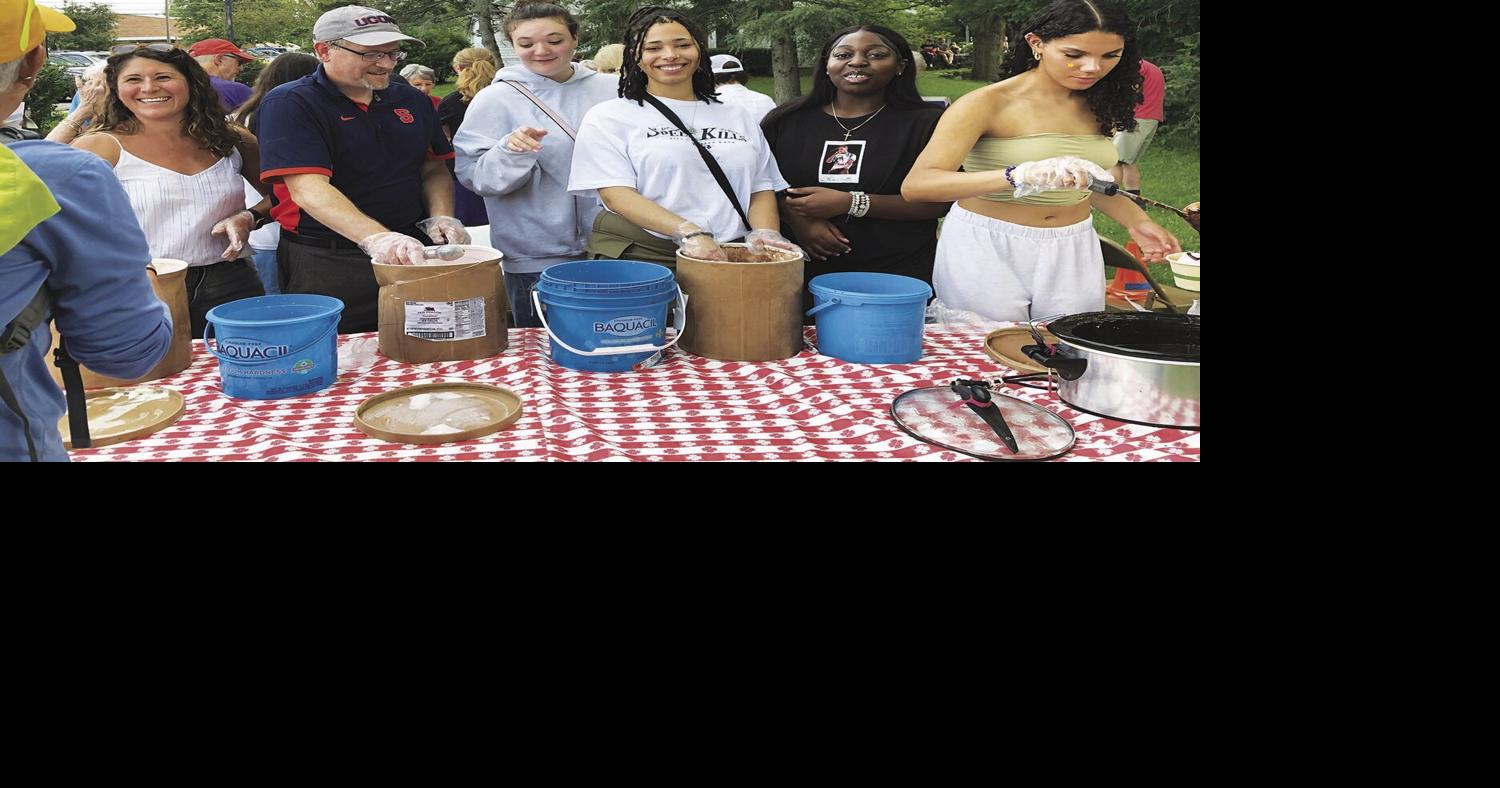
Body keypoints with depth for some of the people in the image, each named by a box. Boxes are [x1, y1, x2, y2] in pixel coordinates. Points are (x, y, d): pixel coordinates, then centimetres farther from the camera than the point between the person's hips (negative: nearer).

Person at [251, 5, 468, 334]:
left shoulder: (411, 100, 9)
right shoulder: (289, 104, -9)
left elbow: (434, 170, 15)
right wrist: (376, 238, -37)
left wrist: (441, 217, -7)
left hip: (412, 253, 5)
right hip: (327, 264, -5)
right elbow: (308, 189, -22)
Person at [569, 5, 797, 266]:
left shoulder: (738, 117, 17)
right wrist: (690, 232, -18)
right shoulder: (609, 117, 5)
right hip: (639, 255, -2)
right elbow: (615, 193, -5)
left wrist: (765, 233, -6)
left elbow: (761, 188, 16)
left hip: (728, 257, 3)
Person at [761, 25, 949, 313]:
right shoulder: (786, 121, 6)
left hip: (895, 280, -1)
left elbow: (941, 200, -9)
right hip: (801, 276, 2)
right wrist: (796, 216, -15)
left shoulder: (925, 124, -2)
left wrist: (850, 204, -17)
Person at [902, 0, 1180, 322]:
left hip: (1073, 252, 5)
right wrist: (1023, 175, -41)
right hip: (988, 248, -5)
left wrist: (1137, 221, 7)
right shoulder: (988, 104, -14)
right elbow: (915, 185, -29)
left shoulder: (1096, 106, 4)